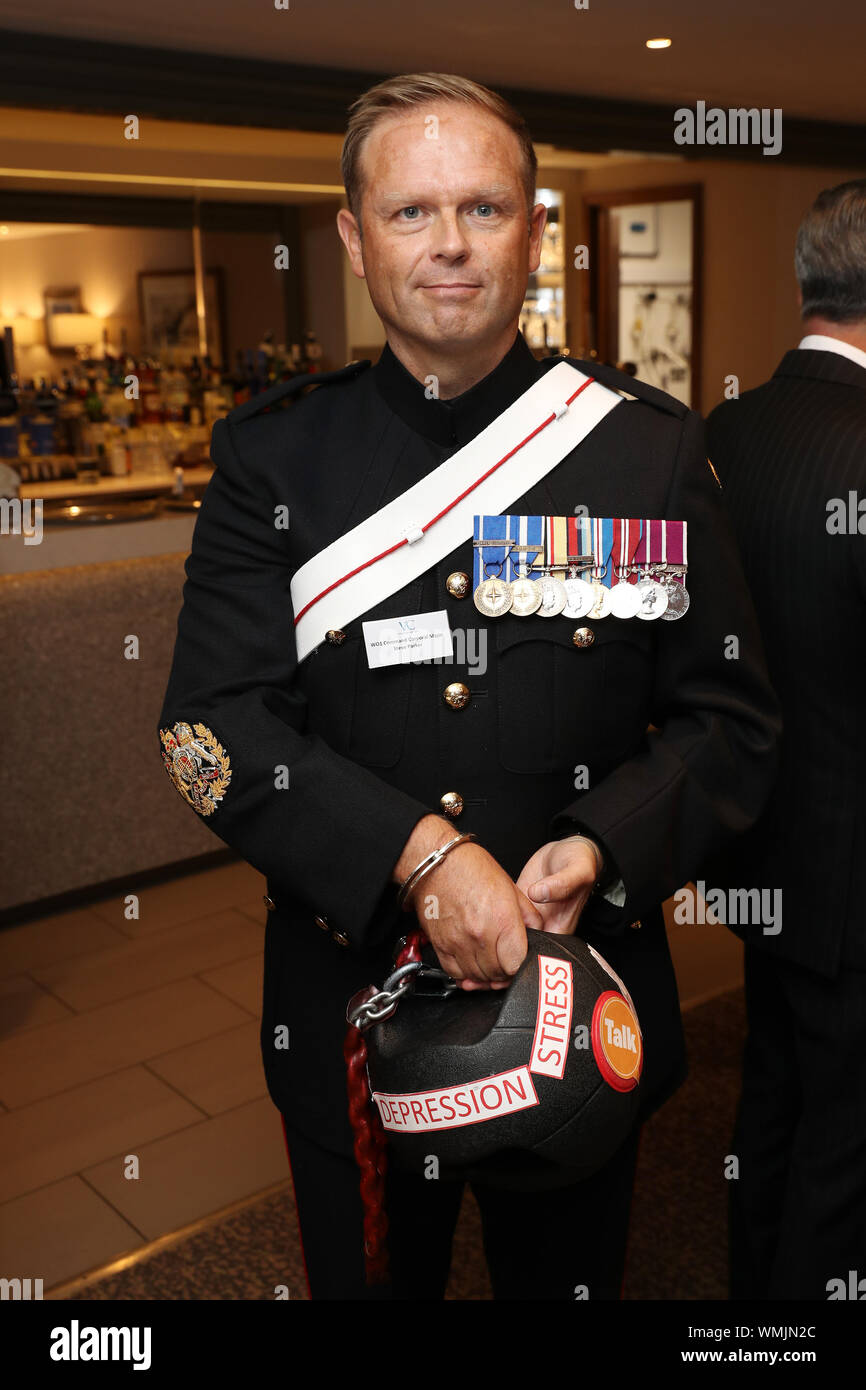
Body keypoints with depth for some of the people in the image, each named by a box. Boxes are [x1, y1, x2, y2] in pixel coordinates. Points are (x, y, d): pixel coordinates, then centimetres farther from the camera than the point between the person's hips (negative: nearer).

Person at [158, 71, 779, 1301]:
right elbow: (217, 726, -13)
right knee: (369, 1276, 24)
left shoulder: (649, 447, -5)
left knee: (568, 1277, 25)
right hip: (347, 1009, 0)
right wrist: (418, 852, -26)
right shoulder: (274, 455, -5)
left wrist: (600, 849, -22)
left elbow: (732, 720, -4)